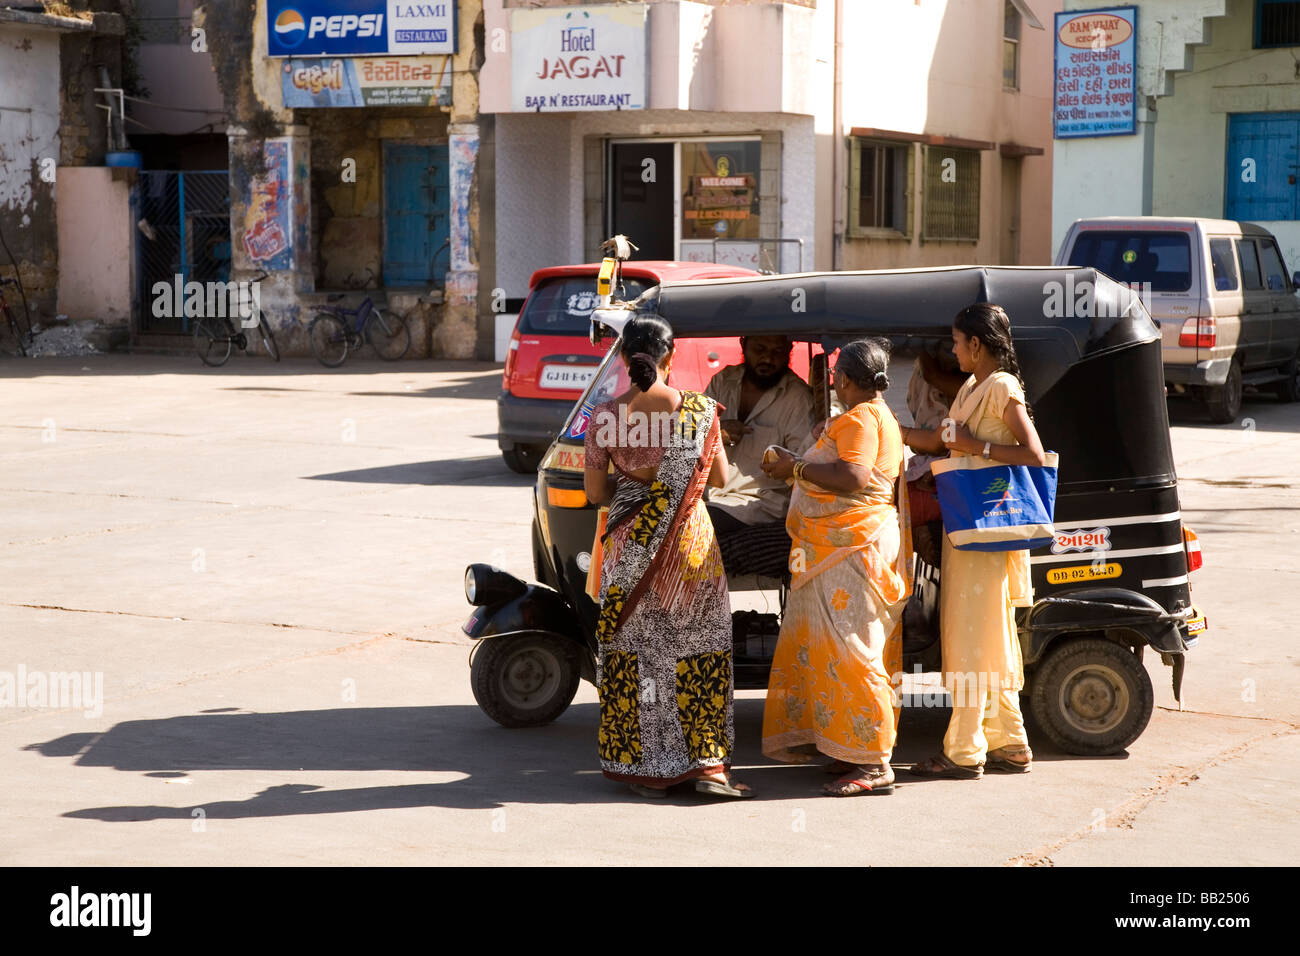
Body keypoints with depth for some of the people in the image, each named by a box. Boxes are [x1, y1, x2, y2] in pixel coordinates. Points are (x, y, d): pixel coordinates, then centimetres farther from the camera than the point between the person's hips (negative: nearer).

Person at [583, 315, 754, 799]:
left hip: (628, 546, 0)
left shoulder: (603, 417, -8)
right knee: (698, 650, 10)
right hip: (688, 541, 0)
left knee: (633, 650, 11)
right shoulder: (700, 410, -8)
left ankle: (641, 766, 14)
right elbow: (720, 477, 1)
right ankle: (706, 762, 8)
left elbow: (595, 492, -1)